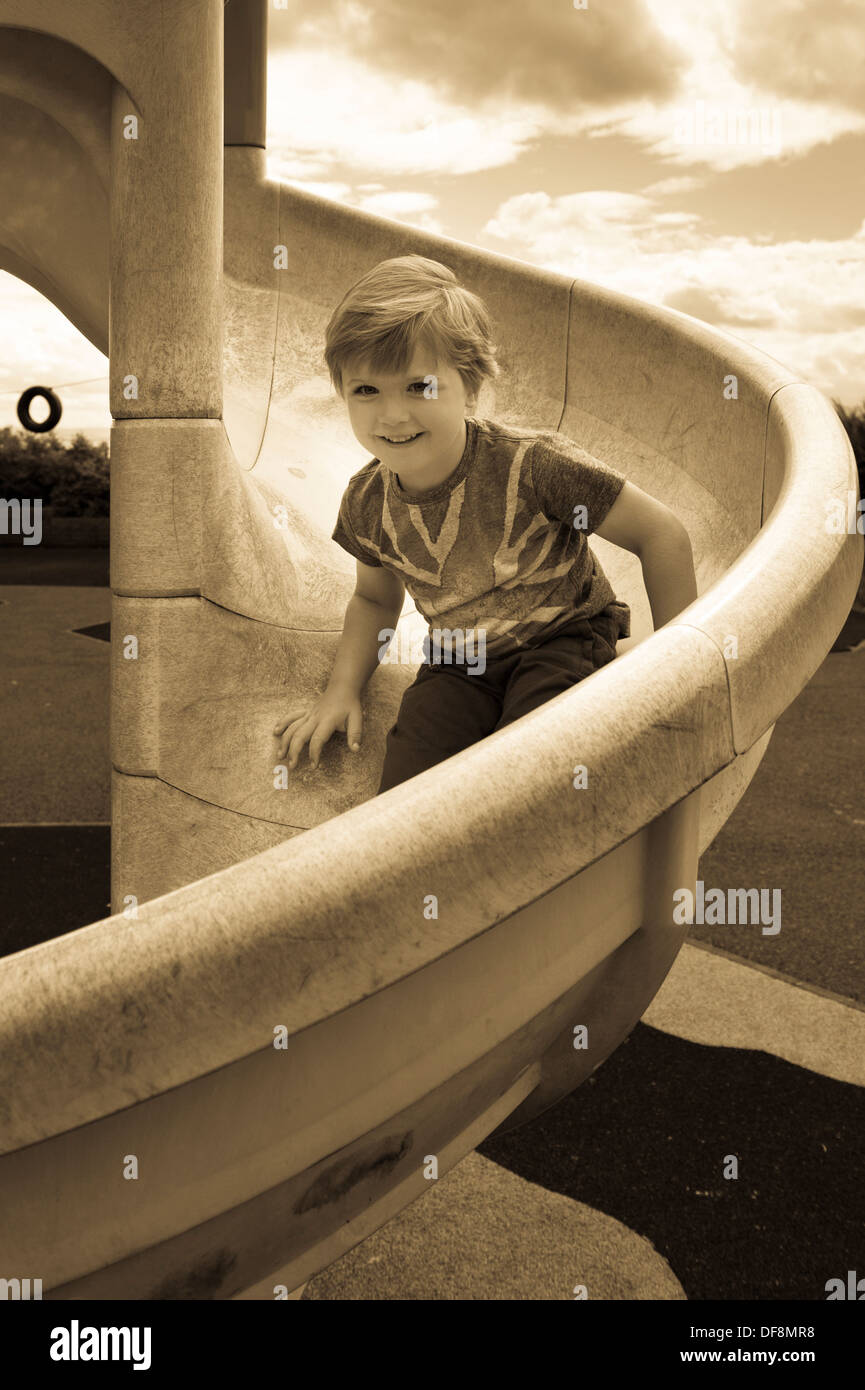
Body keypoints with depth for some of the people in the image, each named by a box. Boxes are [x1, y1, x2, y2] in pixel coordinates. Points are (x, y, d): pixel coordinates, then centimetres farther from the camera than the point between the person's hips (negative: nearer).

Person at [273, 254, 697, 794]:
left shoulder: (533, 465, -24)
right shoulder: (366, 504, -7)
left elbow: (662, 535, -16)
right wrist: (343, 689, 1)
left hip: (562, 641, -3)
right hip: (458, 662, 4)